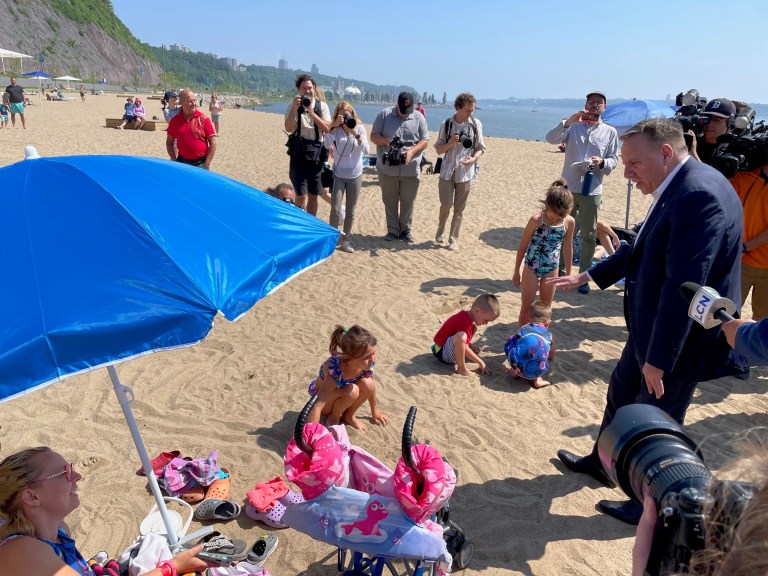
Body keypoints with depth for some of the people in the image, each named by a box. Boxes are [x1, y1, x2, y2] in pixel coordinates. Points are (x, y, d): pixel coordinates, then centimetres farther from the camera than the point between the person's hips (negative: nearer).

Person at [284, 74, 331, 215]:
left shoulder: (322, 106, 3)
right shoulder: (293, 105, -1)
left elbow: (327, 129, -8)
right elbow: (289, 128, -14)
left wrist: (312, 113, -17)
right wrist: (294, 109, -24)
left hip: (316, 153, 2)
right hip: (299, 153, -2)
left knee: (313, 195, 10)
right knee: (302, 195, -6)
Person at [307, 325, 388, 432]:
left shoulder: (367, 364, -26)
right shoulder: (335, 371, -42)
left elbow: (370, 386, -4)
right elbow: (317, 407, -43)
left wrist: (375, 410, 9)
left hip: (343, 395, 5)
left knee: (367, 383, -25)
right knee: (351, 391, -35)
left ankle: (348, 416, 0)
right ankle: (333, 418, -5)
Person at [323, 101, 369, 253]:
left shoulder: (360, 128, -4)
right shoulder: (335, 129, -3)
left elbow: (366, 150, -14)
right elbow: (327, 145, -21)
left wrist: (356, 134, -26)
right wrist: (335, 126, -26)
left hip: (355, 175, 1)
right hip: (338, 175, 0)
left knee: (350, 212, 8)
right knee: (335, 209, -8)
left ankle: (344, 240, 21)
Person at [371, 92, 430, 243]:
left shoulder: (418, 118, 2)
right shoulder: (384, 115, -1)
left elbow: (425, 140, 2)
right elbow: (373, 136, 0)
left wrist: (411, 151, -16)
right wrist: (386, 141, -21)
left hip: (411, 169, 1)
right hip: (388, 168, 0)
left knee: (408, 202, 7)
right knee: (390, 201, 8)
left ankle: (405, 230, 21)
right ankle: (392, 230, 20)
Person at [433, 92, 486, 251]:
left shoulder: (476, 124, 0)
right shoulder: (446, 124, -1)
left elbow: (481, 148, 5)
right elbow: (438, 150, 3)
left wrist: (474, 158, -16)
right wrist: (450, 143, -17)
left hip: (465, 172, 1)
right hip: (447, 171, 0)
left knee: (459, 208, 4)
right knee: (446, 204, -3)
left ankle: (453, 239, 15)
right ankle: (440, 230, 25)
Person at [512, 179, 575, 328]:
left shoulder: (570, 222, -11)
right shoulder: (536, 220, -19)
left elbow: (568, 248, 3)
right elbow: (523, 246, -8)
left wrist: (568, 274, 11)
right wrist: (516, 272, -2)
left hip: (551, 269, 3)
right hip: (531, 267, -2)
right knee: (526, 309, 5)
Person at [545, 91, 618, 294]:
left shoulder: (610, 132, 5)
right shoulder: (573, 127, 3)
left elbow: (614, 160, 5)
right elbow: (551, 138, -12)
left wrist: (602, 162, -17)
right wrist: (568, 121, -25)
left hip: (592, 191, 0)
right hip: (568, 188, 0)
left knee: (588, 236, 4)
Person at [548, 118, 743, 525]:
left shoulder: (700, 195, -28)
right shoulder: (675, 189, 4)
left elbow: (683, 285, -30)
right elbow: (641, 249, 17)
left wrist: (658, 358, -26)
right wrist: (588, 276, 20)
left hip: (677, 339, -10)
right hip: (649, 328, 10)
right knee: (620, 396, 26)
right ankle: (602, 462, 49)